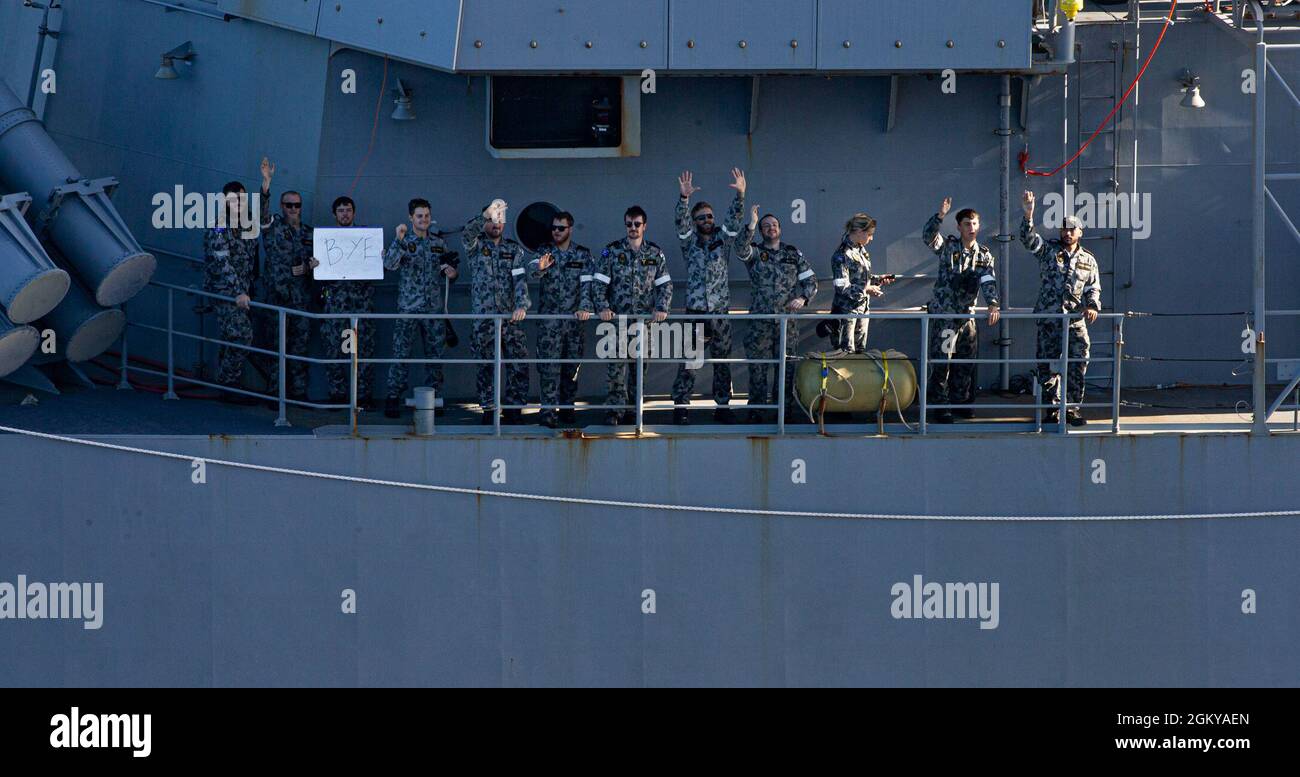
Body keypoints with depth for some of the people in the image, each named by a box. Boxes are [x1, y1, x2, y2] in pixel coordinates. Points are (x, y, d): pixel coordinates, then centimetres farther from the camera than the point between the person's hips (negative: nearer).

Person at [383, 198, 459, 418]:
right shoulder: (403, 241, -2)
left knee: (436, 354, 6)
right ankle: (393, 398, -1)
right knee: (401, 353, -6)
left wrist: (452, 273, -2)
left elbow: (449, 268, 21)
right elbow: (389, 264, -18)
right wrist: (399, 241, -30)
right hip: (408, 307, -4)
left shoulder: (438, 243, 10)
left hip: (434, 308, 4)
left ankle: (434, 398, 15)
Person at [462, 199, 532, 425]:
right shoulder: (476, 247, 4)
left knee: (519, 365, -5)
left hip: (510, 316, 1)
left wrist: (522, 305, -18)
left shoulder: (515, 250, 10)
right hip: (483, 316, -1)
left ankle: (513, 409, 4)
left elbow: (520, 279, -1)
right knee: (486, 367, 2)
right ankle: (489, 410, 9)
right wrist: (485, 215, -35)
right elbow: (467, 234, -19)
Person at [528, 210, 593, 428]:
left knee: (572, 365, 7)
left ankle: (567, 406, 18)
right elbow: (532, 271, -15)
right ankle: (549, 409, -10)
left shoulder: (583, 254, 6)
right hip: (549, 318, -2)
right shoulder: (544, 252, 3)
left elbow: (586, 283, -2)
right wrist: (539, 268, -40)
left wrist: (584, 307, -17)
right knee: (549, 365, -9)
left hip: (574, 318, 2)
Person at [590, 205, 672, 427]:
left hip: (645, 318, 2)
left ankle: (634, 408, 11)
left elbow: (665, 284, 8)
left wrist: (661, 308, -8)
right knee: (617, 365, -10)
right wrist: (602, 307, -15)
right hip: (617, 317, -2)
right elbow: (598, 282, 0)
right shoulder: (611, 251, 3)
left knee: (640, 367, 4)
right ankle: (614, 408, -10)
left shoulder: (655, 254, 8)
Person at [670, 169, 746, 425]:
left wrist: (740, 195, -21)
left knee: (722, 361, 6)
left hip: (720, 310, 2)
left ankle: (722, 406, 12)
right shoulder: (689, 243, 6)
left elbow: (734, 219, -4)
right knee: (688, 362, -4)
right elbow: (681, 221, -10)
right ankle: (680, 406, -3)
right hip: (695, 310, -2)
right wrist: (684, 197, -28)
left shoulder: (723, 241, 9)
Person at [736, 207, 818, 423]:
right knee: (757, 366, -3)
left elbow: (810, 280, 14)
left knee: (786, 366, 3)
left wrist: (803, 298, -5)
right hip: (760, 321, -2)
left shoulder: (794, 254, 13)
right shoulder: (755, 252, 6)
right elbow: (741, 248, -18)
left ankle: (785, 408, 10)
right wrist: (751, 226, -30)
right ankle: (756, 408, 1)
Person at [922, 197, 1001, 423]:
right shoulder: (948, 245, -2)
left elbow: (988, 281, -7)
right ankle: (940, 406, -1)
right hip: (943, 313, -4)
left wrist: (992, 304, -24)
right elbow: (928, 237, -21)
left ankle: (961, 402, 23)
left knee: (966, 361, 10)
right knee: (941, 361, -6)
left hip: (967, 315, 4)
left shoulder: (984, 255, 7)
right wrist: (940, 216, -36)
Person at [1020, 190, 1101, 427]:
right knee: (1048, 365, 1)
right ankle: (1052, 408, 11)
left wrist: (1092, 306, -6)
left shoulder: (1088, 260, 13)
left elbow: (1093, 288, 15)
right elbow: (1028, 239, -10)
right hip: (1048, 317, -1)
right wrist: (1028, 215, -26)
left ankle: (1072, 408, 4)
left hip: (1076, 320, 1)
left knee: (1078, 365, -5)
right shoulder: (1048, 250, 6)